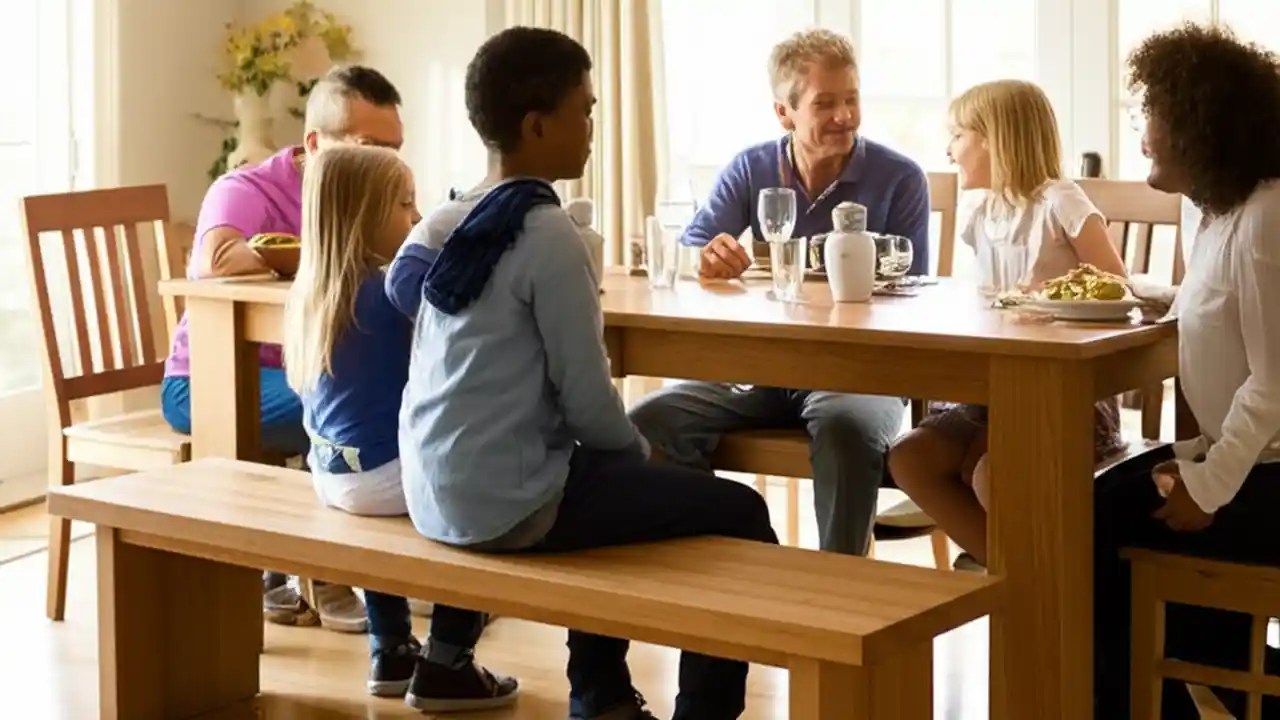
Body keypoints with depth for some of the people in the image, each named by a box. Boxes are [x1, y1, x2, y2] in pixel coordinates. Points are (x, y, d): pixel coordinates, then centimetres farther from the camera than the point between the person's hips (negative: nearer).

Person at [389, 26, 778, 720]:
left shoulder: (446, 221, 6)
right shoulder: (546, 233, -17)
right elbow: (587, 400, -16)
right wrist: (639, 450, 4)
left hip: (439, 492, 9)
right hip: (505, 502, -9)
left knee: (611, 476, 34)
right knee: (738, 513, 0)